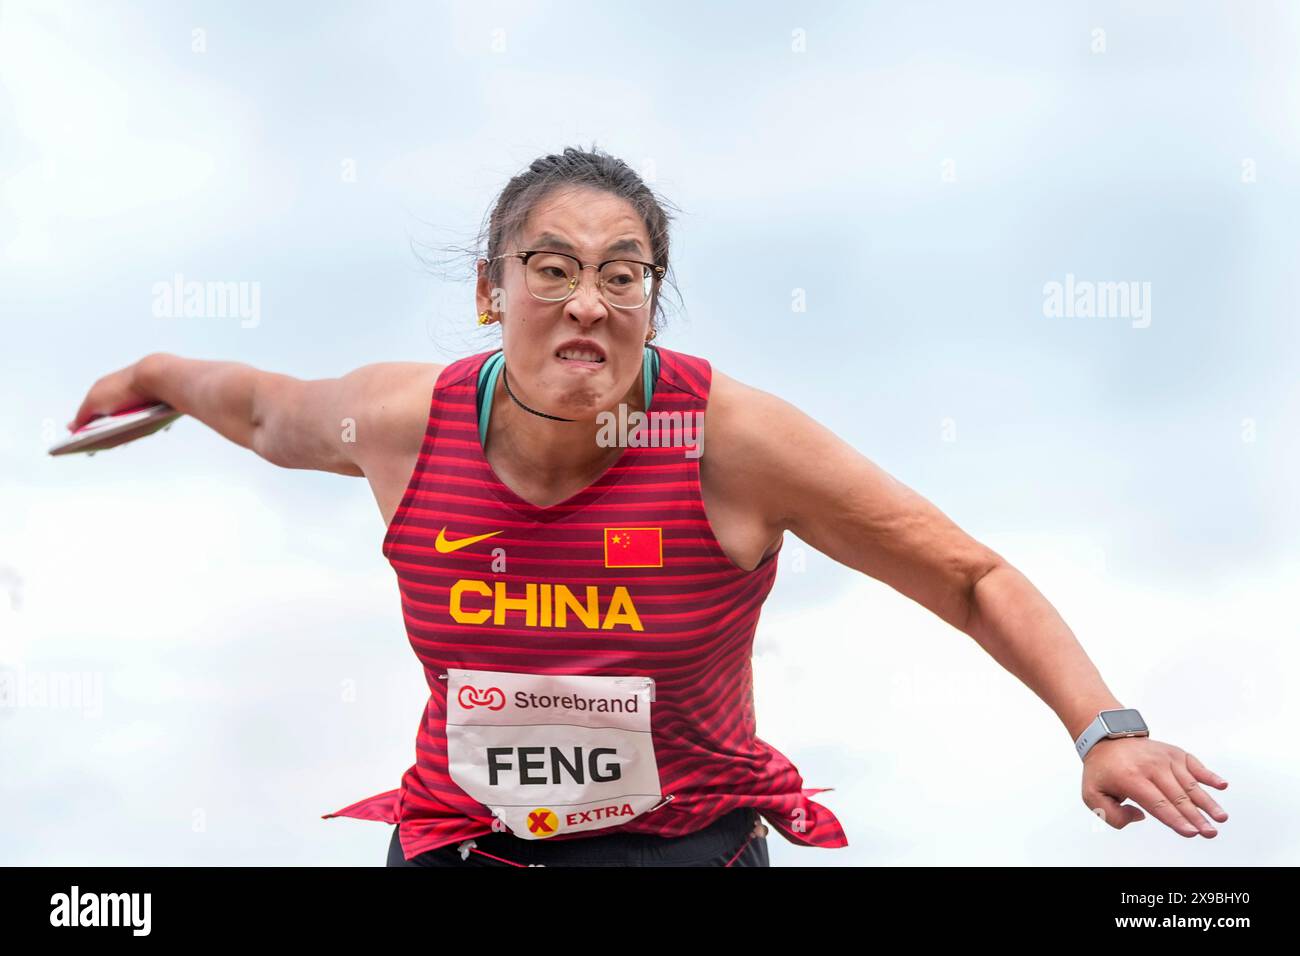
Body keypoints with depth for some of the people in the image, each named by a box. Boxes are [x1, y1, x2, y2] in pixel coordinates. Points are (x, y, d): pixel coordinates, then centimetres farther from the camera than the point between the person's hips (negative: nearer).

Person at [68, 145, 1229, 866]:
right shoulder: (401, 421, -9)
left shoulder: (735, 438, -16)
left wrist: (1104, 730, -19)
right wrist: (157, 373, 32)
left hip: (687, 838, -2)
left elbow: (978, 581, -9)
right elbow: (270, 413, 16)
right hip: (460, 839, 2)